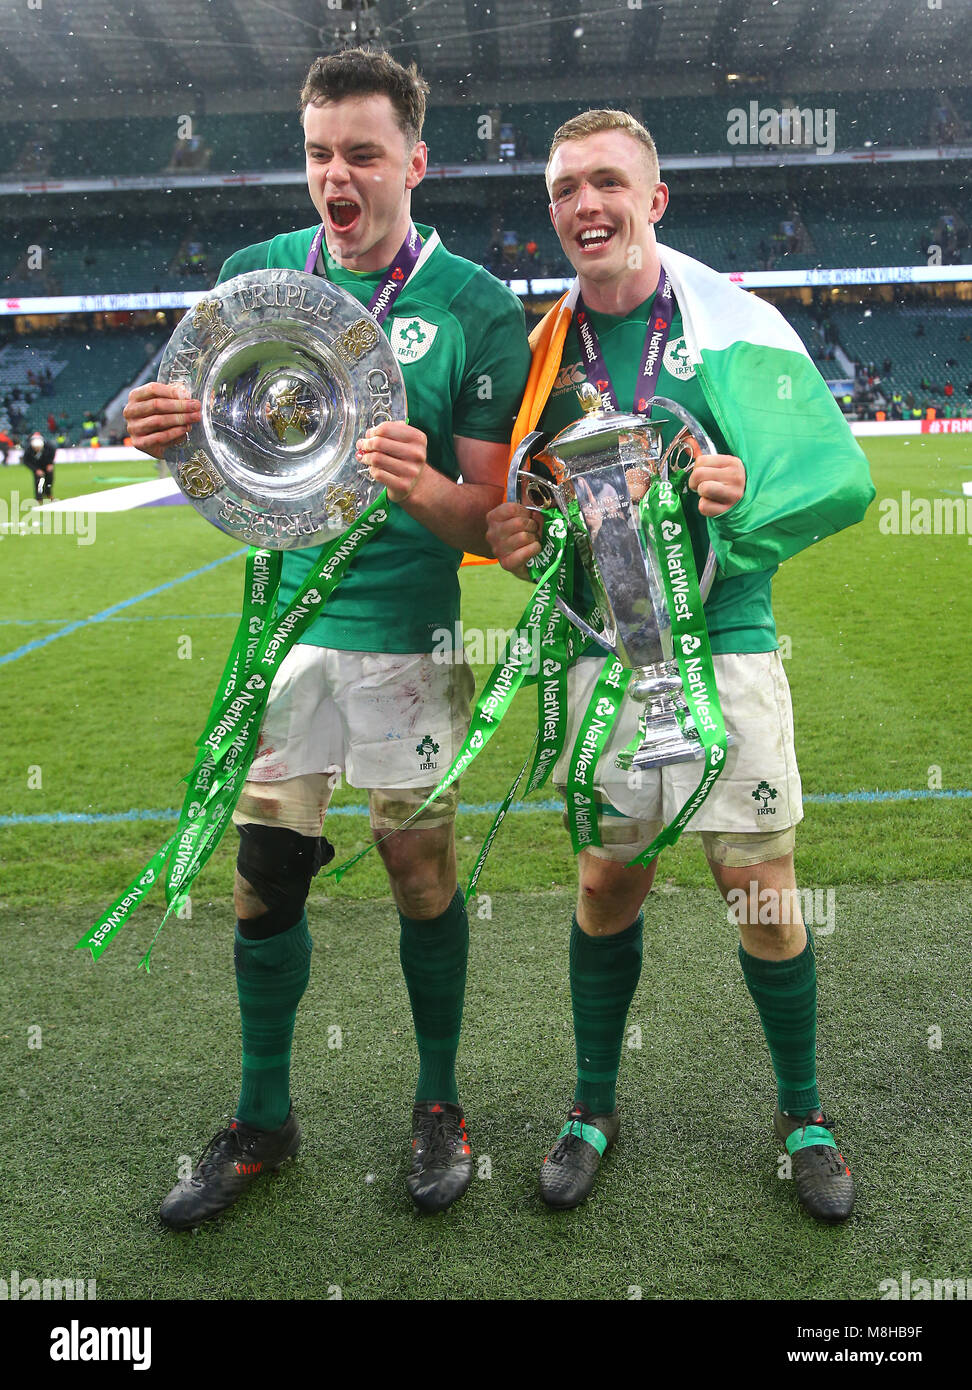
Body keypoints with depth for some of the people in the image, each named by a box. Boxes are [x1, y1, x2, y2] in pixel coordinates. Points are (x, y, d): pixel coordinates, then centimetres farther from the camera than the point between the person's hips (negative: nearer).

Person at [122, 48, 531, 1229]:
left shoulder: (475, 307, -6)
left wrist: (423, 486, -30)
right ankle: (263, 1119, 27)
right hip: (285, 624, 3)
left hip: (409, 635, -3)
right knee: (264, 875, 8)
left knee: (422, 873, 6)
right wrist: (173, 435, -14)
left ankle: (438, 1106, 29)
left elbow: (489, 518, -8)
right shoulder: (257, 276, 5)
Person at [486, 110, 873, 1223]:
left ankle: (801, 1115, 26)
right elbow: (524, 497, 16)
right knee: (606, 882, 10)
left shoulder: (734, 323, -5)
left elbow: (843, 478, -12)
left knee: (760, 891, 3)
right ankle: (594, 1107, 29)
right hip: (599, 656, 3)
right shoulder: (546, 347, 8)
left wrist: (744, 491, -31)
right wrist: (511, 535, -7)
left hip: (720, 649, -3)